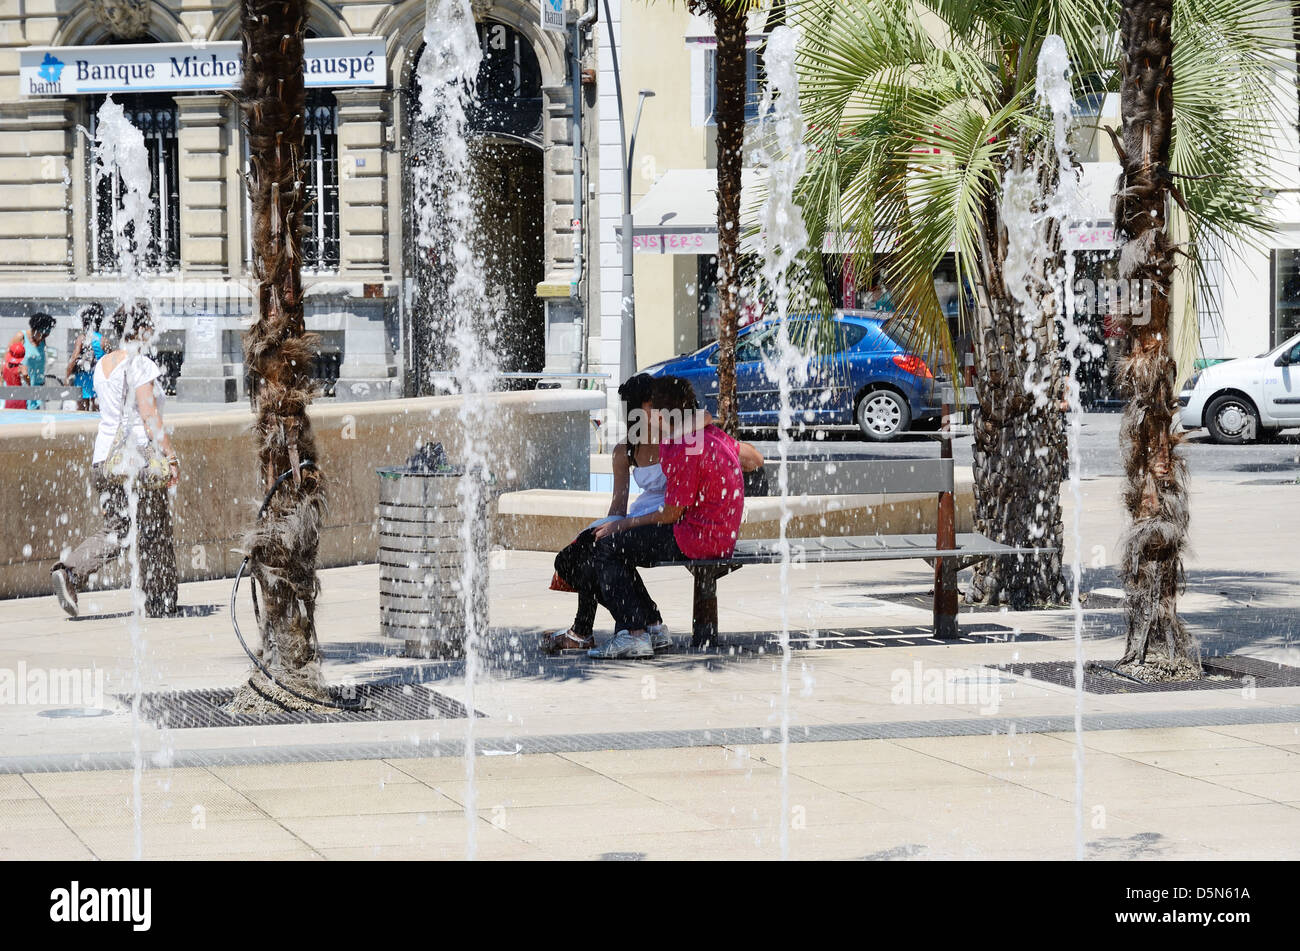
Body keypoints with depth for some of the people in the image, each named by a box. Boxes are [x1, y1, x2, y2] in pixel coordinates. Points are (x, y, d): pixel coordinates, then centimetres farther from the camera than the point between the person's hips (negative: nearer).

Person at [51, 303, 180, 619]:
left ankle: (69, 572, -12)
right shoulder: (139, 365, -12)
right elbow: (150, 417, -16)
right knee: (155, 534, 4)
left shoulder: (102, 365, 12)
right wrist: (170, 457, -13)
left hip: (104, 457, 7)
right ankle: (161, 607, 10)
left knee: (114, 529, 10)